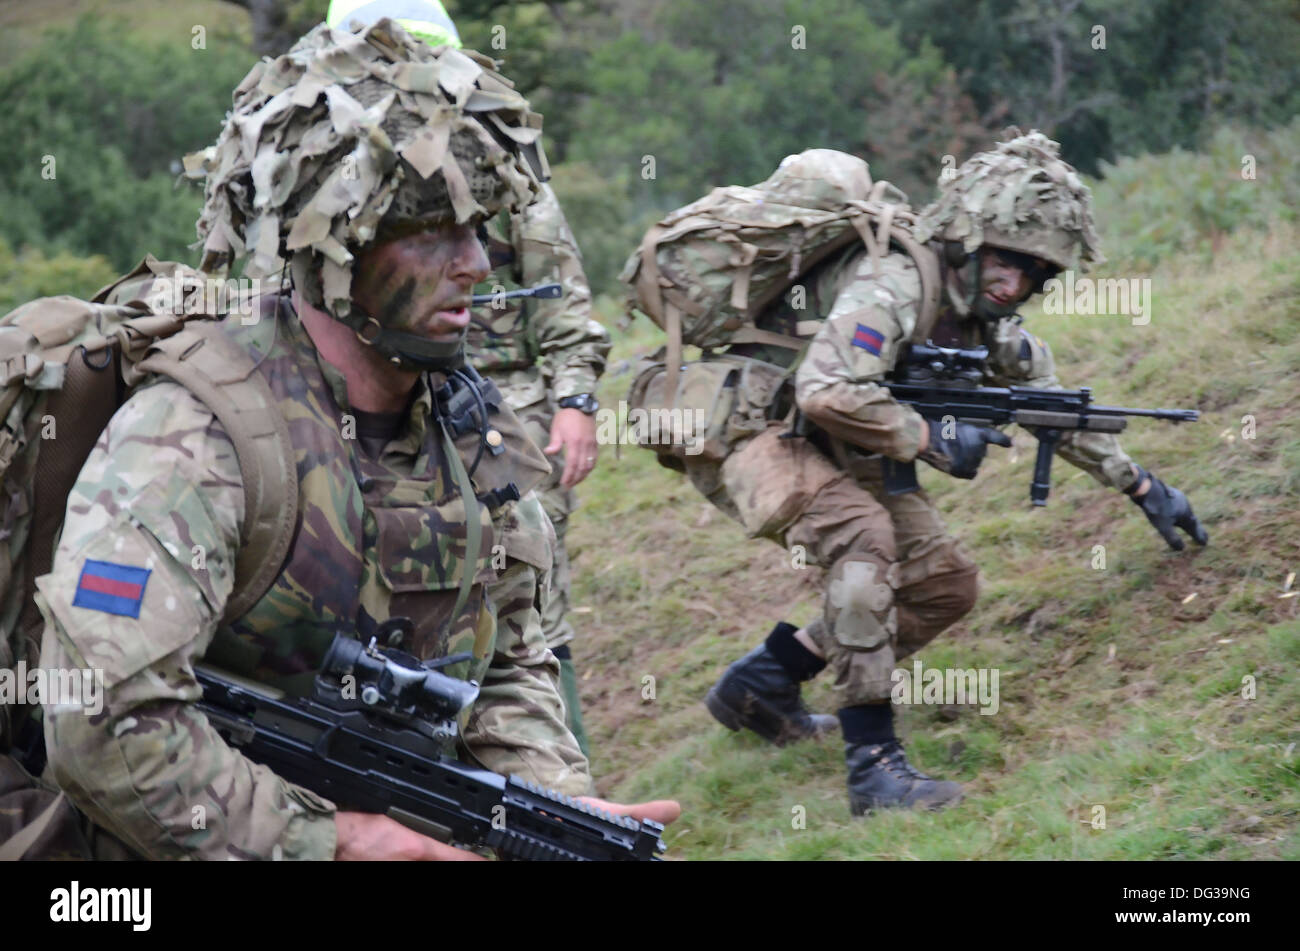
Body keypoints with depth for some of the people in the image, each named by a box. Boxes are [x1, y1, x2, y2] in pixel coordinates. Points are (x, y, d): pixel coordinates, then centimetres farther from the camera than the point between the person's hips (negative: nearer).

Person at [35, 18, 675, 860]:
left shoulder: (474, 433, 5)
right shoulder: (194, 437, -20)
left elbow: (507, 669, 15)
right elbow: (101, 726, -27)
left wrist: (570, 809, -3)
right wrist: (322, 842, -21)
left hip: (404, 837, 5)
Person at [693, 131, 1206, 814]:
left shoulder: (987, 322, 3)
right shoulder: (891, 284, -27)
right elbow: (826, 393, -40)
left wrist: (1140, 486, 20)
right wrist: (931, 440, -28)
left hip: (835, 456, 9)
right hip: (748, 430, -9)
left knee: (948, 584, 4)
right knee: (863, 532, -34)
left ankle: (761, 682, 16)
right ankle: (872, 760, -33)